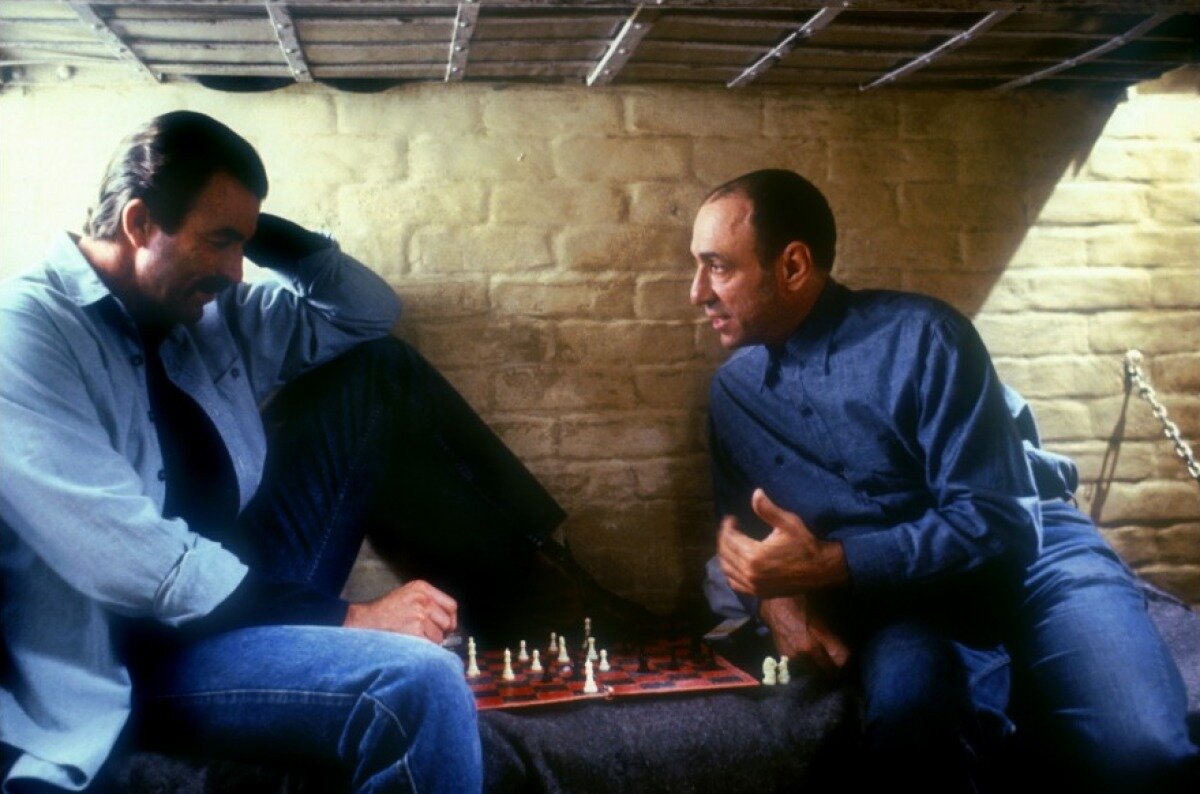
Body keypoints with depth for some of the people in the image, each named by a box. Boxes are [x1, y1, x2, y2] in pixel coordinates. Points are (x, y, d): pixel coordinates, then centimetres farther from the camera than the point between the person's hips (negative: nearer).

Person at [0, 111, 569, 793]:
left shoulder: (209, 312, 6)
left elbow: (369, 312, 15)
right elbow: (140, 565, -25)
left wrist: (272, 238, -2)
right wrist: (345, 617, -23)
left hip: (245, 586, 8)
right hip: (139, 651, -8)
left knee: (377, 368, 4)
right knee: (421, 683, -35)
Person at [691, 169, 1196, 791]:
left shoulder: (918, 335, -12)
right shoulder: (734, 389, 5)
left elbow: (993, 523, -17)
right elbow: (738, 523, 15)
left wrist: (828, 567, -24)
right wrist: (774, 594, -9)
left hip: (1023, 554, -2)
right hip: (894, 599, 3)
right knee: (905, 702, -34)